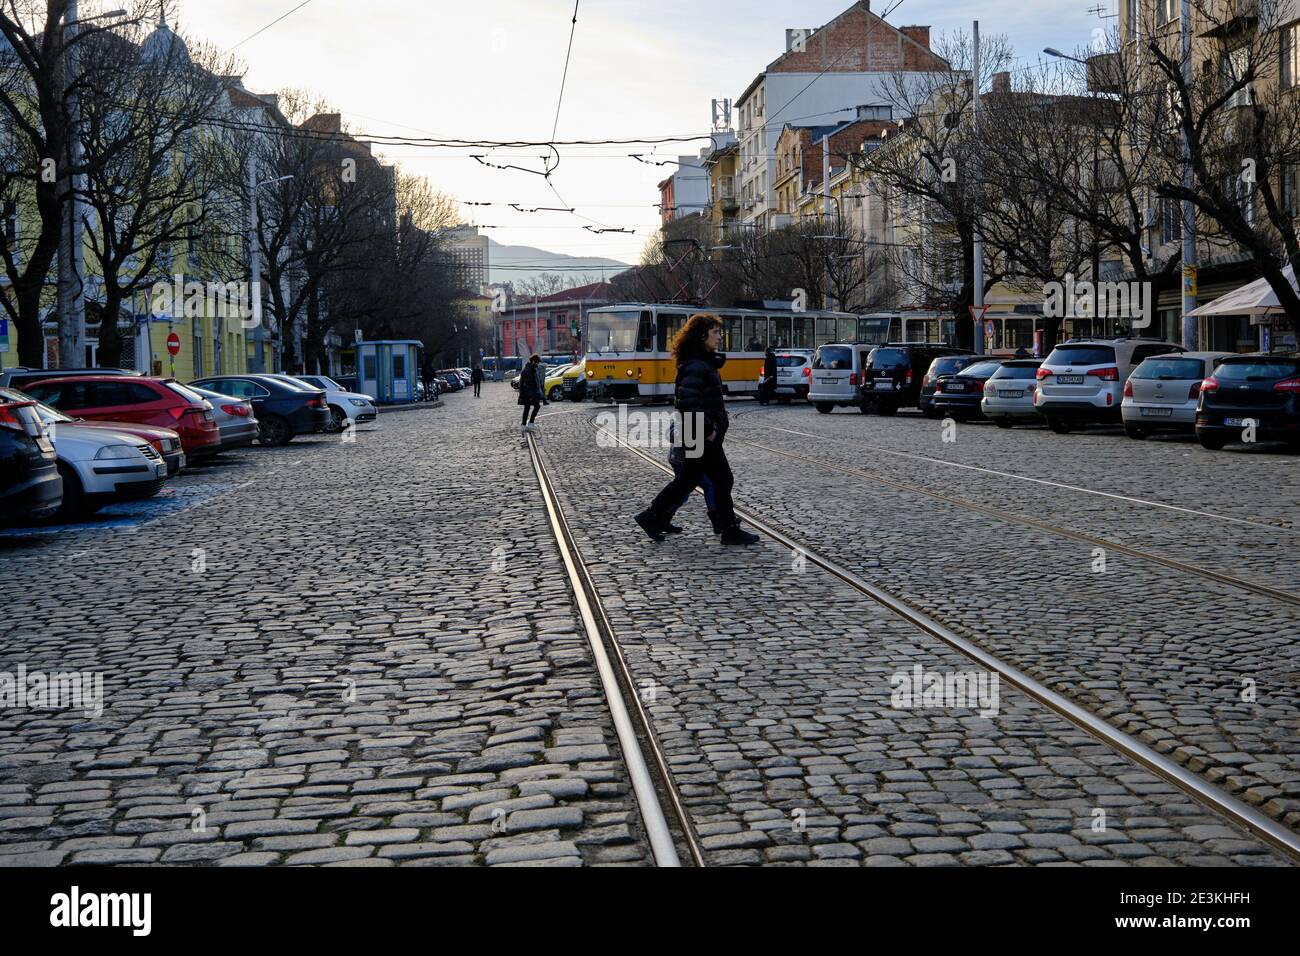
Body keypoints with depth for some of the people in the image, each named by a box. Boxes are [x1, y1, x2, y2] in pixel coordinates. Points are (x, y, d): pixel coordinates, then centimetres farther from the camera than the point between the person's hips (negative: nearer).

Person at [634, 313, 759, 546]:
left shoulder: (704, 363, 14)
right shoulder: (696, 366, -19)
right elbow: (688, 402, -27)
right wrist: (708, 429, -23)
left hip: (698, 436, 10)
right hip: (704, 437, -10)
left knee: (687, 479, 14)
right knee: (722, 480, -1)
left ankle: (653, 517, 18)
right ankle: (730, 530, 8)